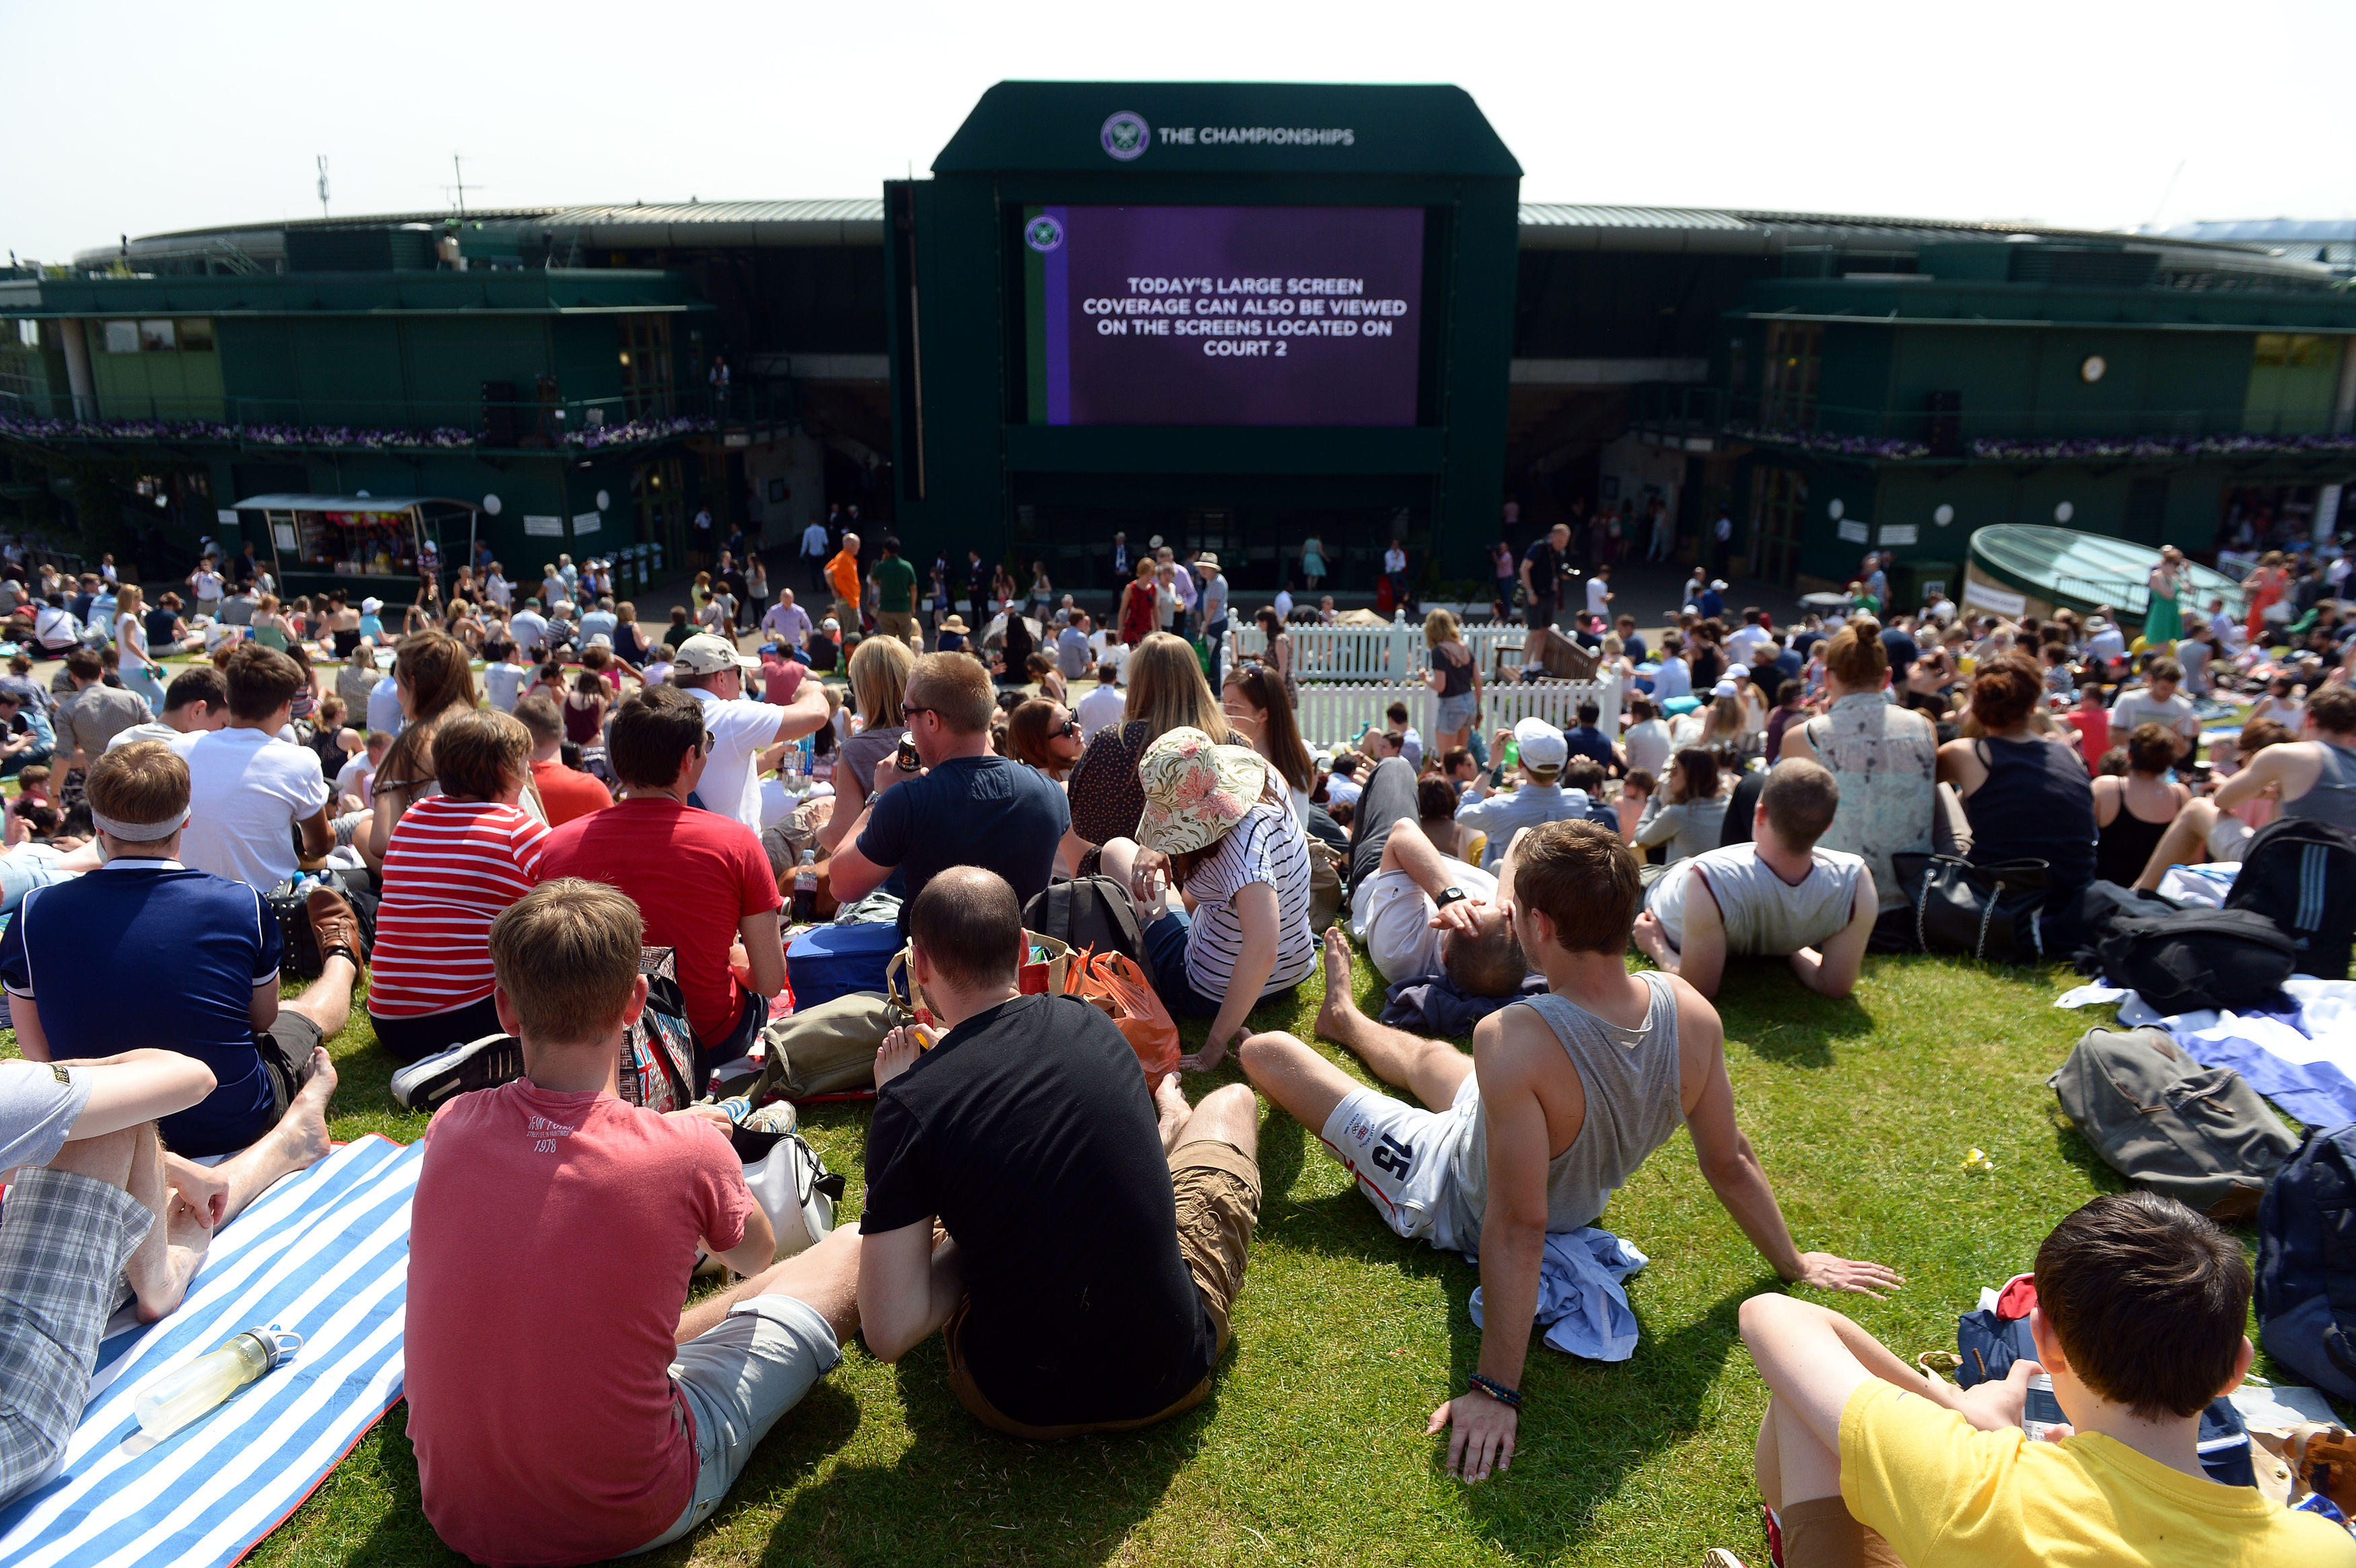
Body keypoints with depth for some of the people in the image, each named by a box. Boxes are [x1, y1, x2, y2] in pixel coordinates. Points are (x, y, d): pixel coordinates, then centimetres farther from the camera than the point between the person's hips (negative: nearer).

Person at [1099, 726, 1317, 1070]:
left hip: (1210, 995, -7)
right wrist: (1155, 849, -12)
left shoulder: (1244, 840, -37)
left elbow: (1262, 950, -44)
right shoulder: (1268, 782, -12)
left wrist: (1214, 1047, -36)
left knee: (1117, 849, 12)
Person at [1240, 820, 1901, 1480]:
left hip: (1453, 1204, -5)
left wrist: (1494, 1390, -27)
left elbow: (1517, 1231, -37)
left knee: (1267, 1049, 9)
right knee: (1431, 1052, 32)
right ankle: (1344, 1020, 64)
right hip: (1582, 1197, 6)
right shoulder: (1688, 1008, -25)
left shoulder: (1513, 1041, -43)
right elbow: (1731, 1164, -12)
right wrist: (1794, 1263, 7)